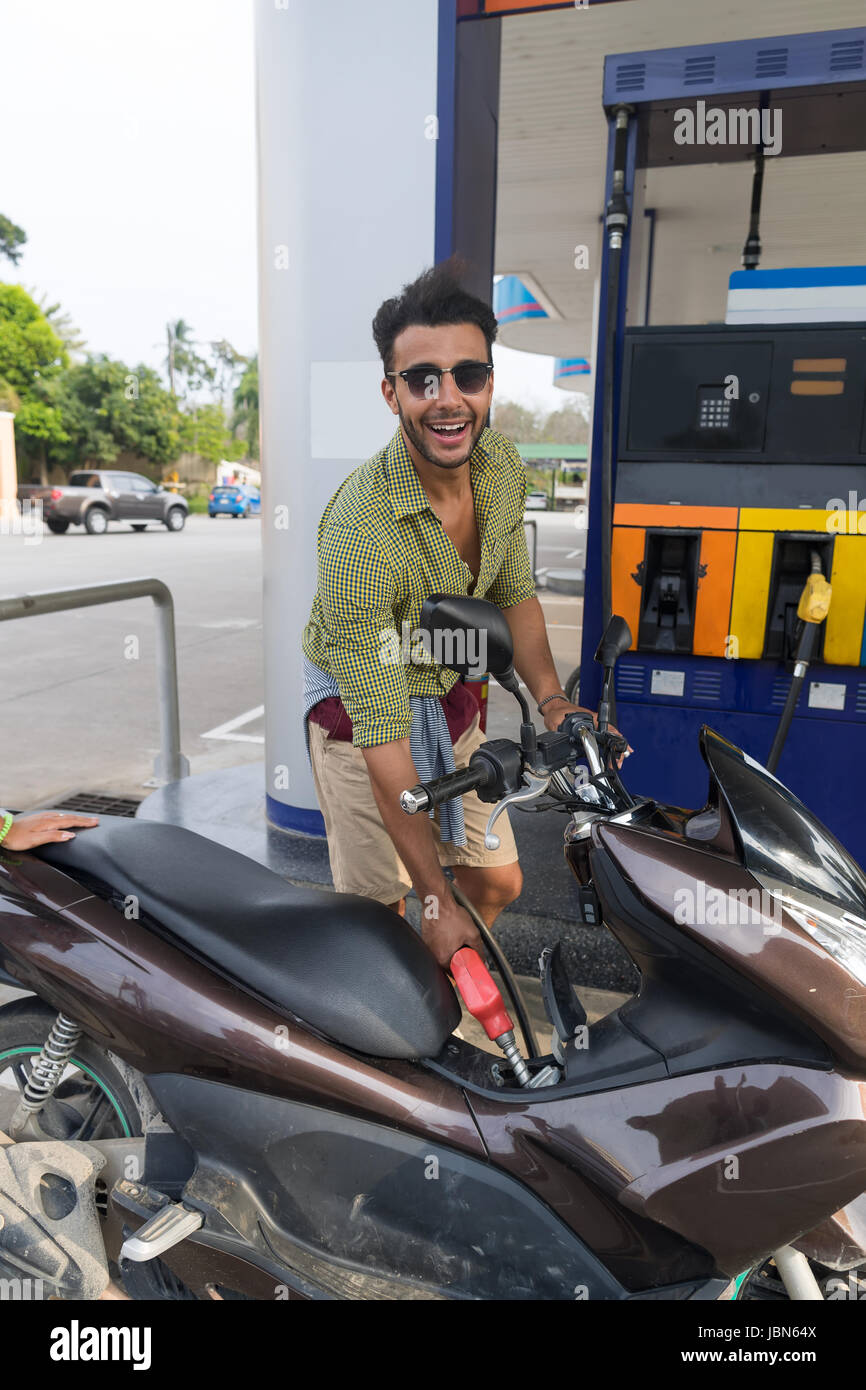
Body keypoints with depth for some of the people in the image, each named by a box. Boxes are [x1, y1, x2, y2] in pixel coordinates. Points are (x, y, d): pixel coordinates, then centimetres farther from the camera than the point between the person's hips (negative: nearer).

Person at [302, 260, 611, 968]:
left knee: (499, 884, 12)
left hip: (450, 693, 6)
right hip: (359, 706, -6)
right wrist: (437, 899, -28)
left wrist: (554, 702, -9)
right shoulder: (362, 530, -33)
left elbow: (515, 593, 6)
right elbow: (382, 738, -31)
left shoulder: (501, 465, -12)